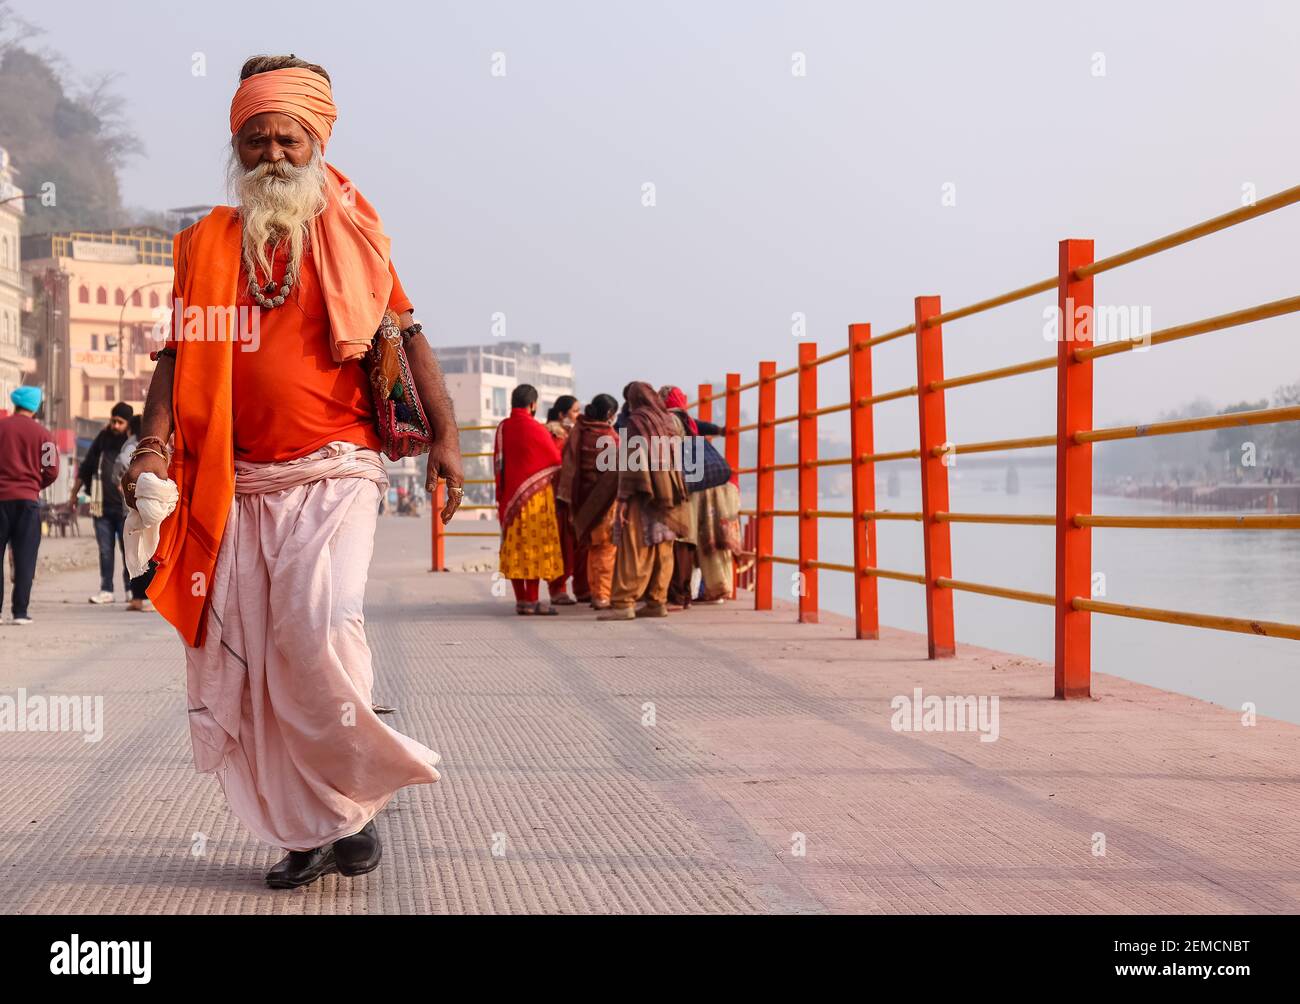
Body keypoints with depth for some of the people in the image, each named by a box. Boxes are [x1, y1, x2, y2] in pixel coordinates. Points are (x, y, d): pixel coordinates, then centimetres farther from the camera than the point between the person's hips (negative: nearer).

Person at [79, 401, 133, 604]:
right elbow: (86, 467, 15)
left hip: (126, 508, -3)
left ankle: (131, 589, 9)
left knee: (128, 550, 0)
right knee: (105, 550, 5)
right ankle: (106, 590, 11)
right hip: (102, 506, 3)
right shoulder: (102, 439, 8)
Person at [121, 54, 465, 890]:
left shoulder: (351, 235, 8)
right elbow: (180, 353, 9)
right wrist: (155, 443, -7)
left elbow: (407, 334, 6)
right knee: (249, 657, 1)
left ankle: (356, 801, 0)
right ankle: (308, 831, 12)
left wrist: (445, 433, -5)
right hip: (239, 484, 3)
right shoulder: (208, 245, 13)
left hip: (333, 474, -3)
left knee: (319, 632, -20)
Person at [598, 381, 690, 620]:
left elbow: (630, 463, -14)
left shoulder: (636, 423, -7)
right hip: (668, 494, 7)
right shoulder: (670, 421, 13)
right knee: (661, 551, 7)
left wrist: (623, 499, -14)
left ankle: (623, 603, -11)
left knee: (633, 550, -8)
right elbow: (676, 460, 14)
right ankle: (657, 602, 8)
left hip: (643, 496, -7)